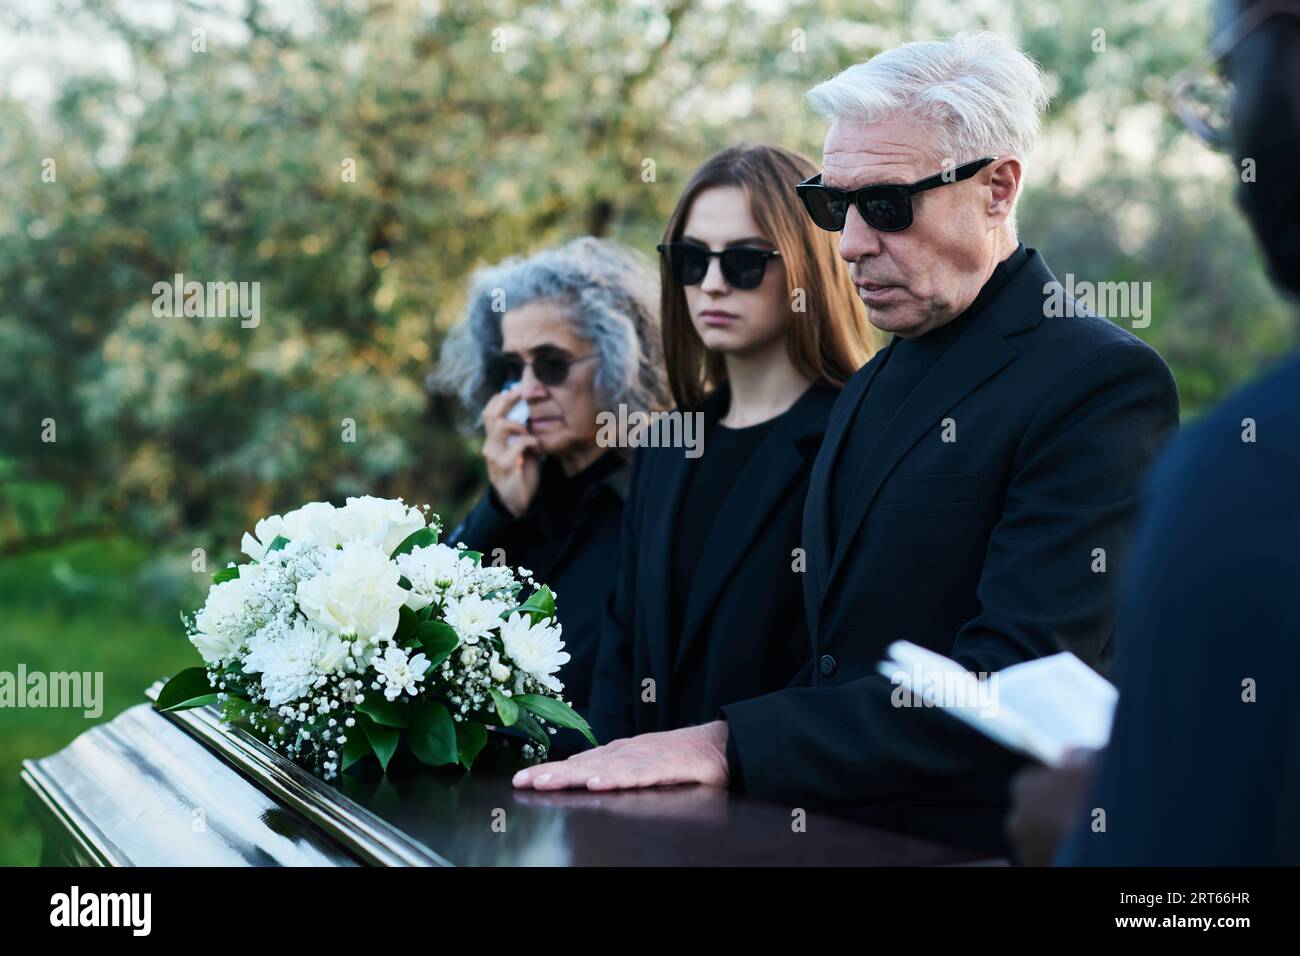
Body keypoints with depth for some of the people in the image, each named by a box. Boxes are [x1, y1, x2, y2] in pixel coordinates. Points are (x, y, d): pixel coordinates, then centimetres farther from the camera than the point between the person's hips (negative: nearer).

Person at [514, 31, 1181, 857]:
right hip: (838, 829, 7)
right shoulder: (874, 386, 16)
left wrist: (729, 747, -22)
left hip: (977, 848, -7)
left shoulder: (1102, 382, -11)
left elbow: (1010, 689, -19)